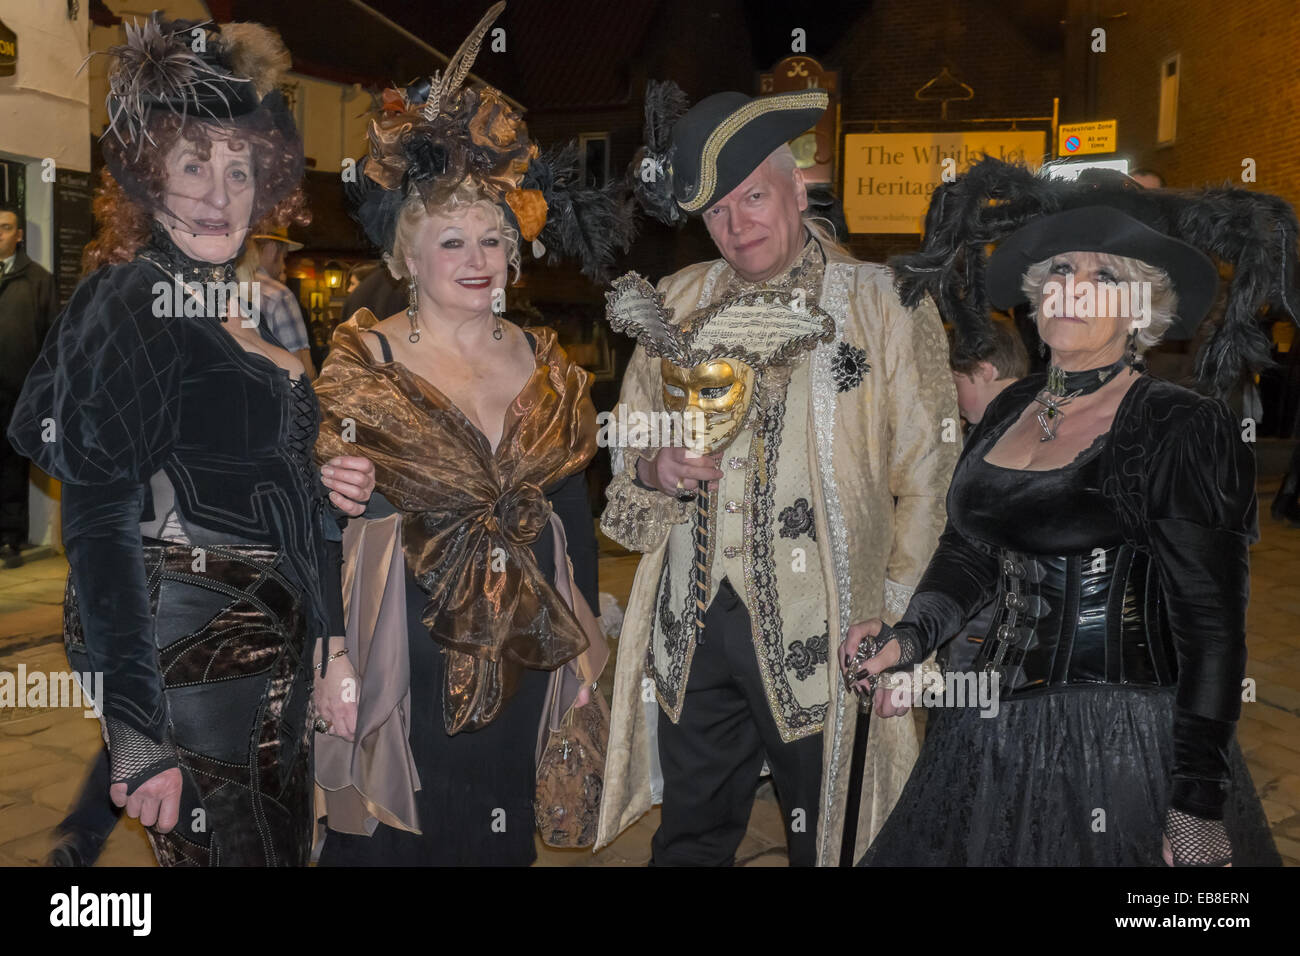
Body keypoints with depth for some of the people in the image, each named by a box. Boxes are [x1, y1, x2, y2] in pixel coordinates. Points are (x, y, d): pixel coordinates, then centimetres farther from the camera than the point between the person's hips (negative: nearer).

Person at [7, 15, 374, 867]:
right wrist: (136, 728, -22)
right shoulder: (133, 302, -13)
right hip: (188, 654, -9)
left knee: (284, 849, 17)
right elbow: (99, 522, -19)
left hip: (268, 652, 9)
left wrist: (321, 491, 3)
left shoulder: (236, 306, 11)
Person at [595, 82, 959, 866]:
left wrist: (899, 623, -8)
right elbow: (627, 438, 19)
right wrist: (654, 465, -4)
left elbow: (928, 481, -3)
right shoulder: (677, 305, 11)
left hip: (819, 630, -3)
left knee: (825, 839, 11)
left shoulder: (883, 306, -3)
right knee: (692, 836, 16)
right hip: (692, 624, 4)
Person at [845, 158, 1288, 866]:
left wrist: (1198, 809, -17)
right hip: (992, 732, 7)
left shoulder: (1182, 431, -15)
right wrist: (909, 639, -3)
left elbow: (1210, 630, -15)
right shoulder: (1011, 409, 5)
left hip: (1117, 746, -6)